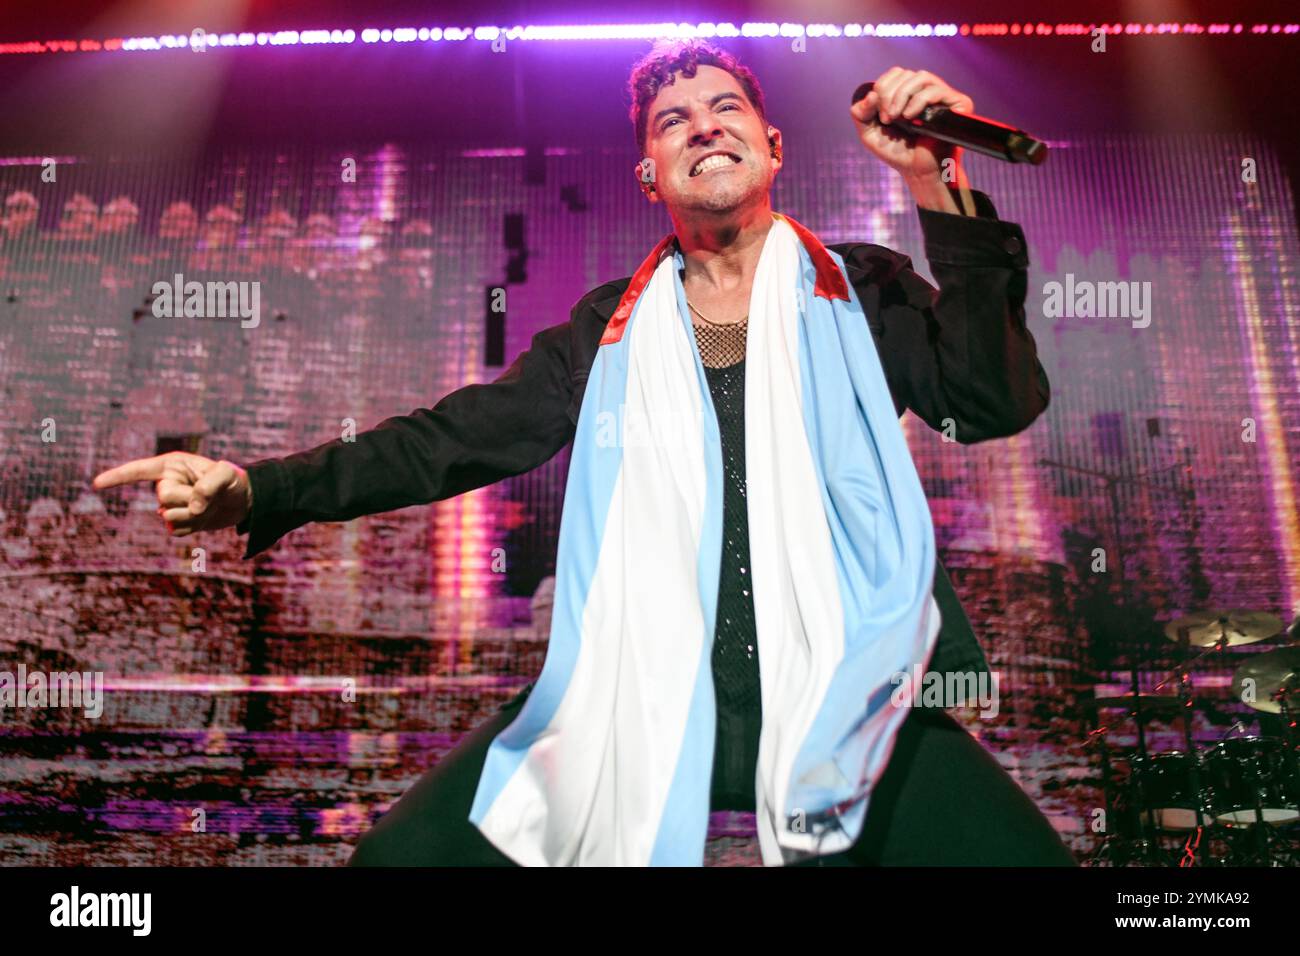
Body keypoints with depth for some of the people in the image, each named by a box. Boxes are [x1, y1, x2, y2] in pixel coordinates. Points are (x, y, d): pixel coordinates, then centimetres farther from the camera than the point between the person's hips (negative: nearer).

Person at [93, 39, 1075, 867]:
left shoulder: (861, 291, 8)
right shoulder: (612, 327, 11)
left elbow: (996, 404, -6)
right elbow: (454, 438, 8)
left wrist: (942, 189, -12)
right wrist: (258, 490, -2)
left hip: (837, 704, 0)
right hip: (642, 704, 1)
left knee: (1026, 852, -18)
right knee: (402, 851, -8)